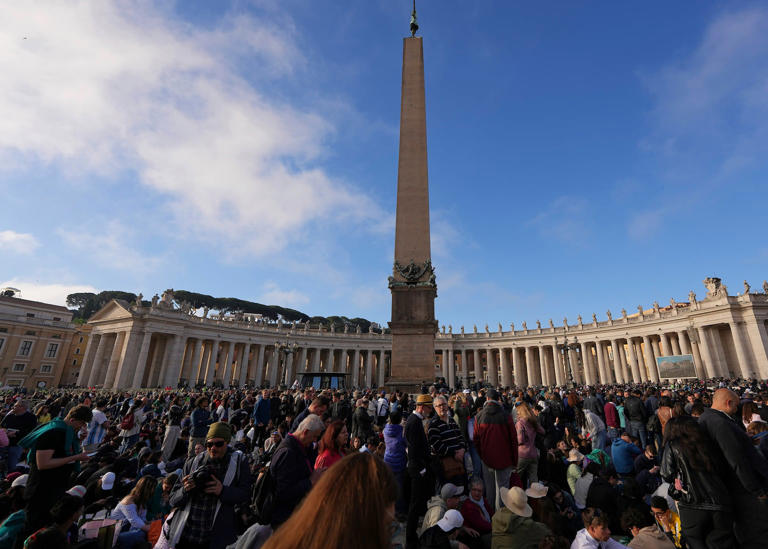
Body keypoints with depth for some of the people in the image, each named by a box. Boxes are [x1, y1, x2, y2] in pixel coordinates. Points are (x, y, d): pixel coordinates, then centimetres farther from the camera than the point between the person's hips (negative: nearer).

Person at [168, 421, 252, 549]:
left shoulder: (239, 461, -5)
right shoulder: (192, 462, 1)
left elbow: (245, 493, -8)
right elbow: (172, 500, 3)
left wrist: (223, 491, -23)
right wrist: (185, 490, -18)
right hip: (184, 537, 2)